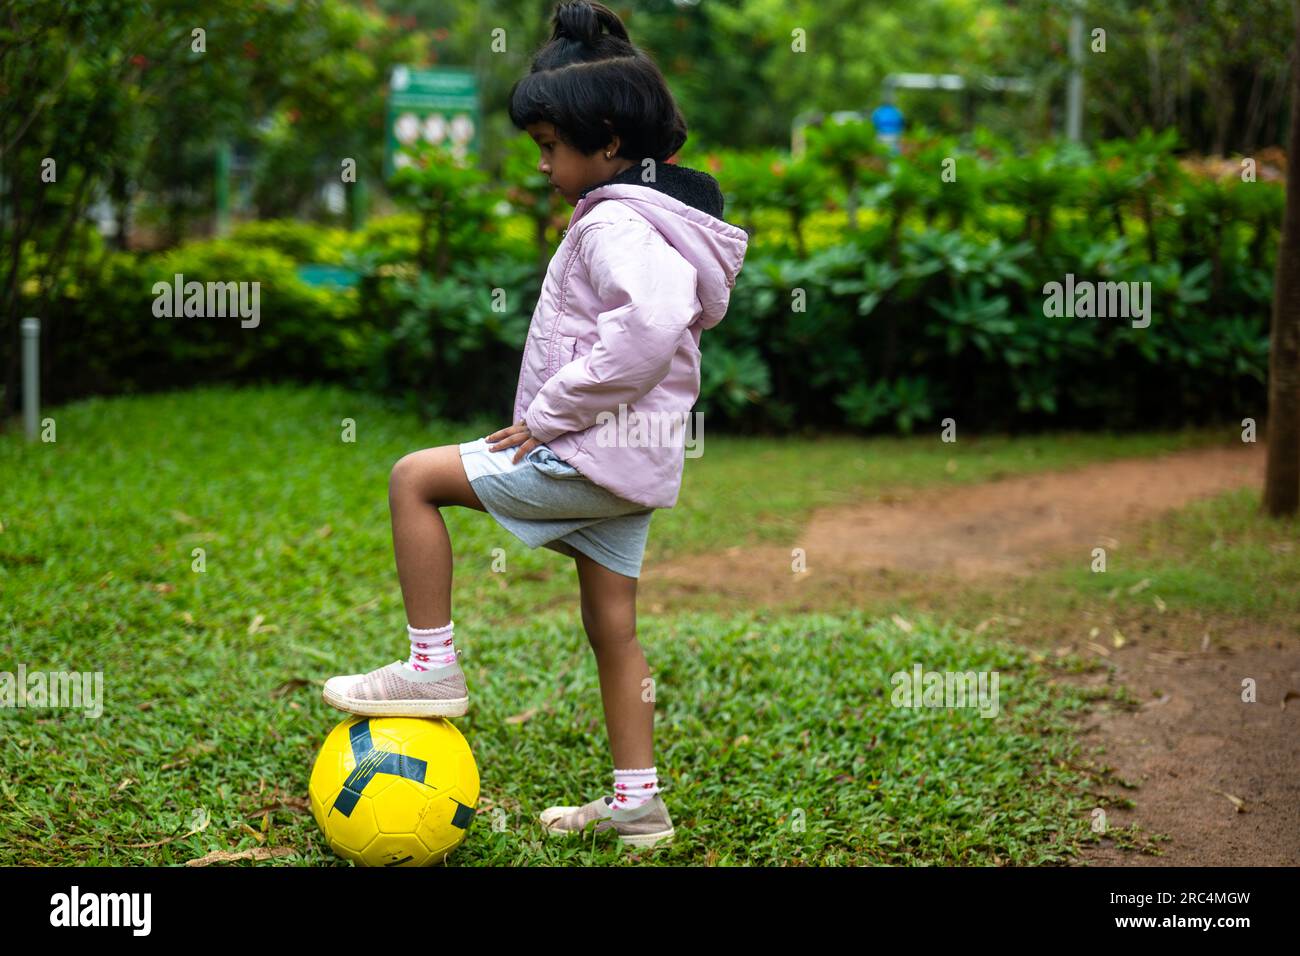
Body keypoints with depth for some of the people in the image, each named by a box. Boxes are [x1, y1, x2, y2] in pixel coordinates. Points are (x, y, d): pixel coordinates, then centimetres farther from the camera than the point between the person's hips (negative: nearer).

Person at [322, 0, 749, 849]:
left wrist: (549, 416, -25)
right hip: (634, 461, 10)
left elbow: (647, 329, -35)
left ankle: (433, 667, 1)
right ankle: (637, 801, 20)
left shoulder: (617, 223, -17)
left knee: (415, 478, -3)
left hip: (588, 455, -10)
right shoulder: (660, 214, 15)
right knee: (612, 626, 14)